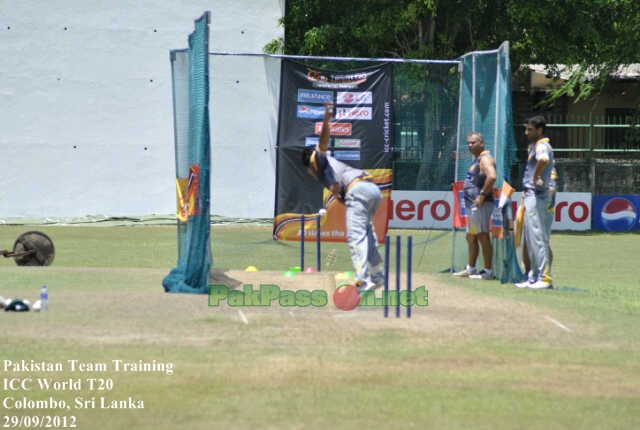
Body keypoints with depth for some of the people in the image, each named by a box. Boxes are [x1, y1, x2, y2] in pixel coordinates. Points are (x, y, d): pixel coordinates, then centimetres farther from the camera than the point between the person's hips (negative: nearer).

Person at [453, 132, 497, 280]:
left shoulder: (485, 158, -12)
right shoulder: (476, 159, 20)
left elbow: (492, 177, -28)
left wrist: (482, 195, -24)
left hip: (480, 204, -11)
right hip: (471, 204, 11)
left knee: (483, 236, -11)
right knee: (471, 237, 17)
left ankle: (488, 271, -11)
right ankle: (470, 269, 27)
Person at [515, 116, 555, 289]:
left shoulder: (542, 146, -14)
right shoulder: (534, 146, 18)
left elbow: (543, 159, -38)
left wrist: (536, 177, -25)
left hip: (538, 197, -11)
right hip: (531, 196, 11)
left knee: (538, 238, -10)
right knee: (530, 239, 14)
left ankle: (545, 278, -10)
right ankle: (534, 278, 19)